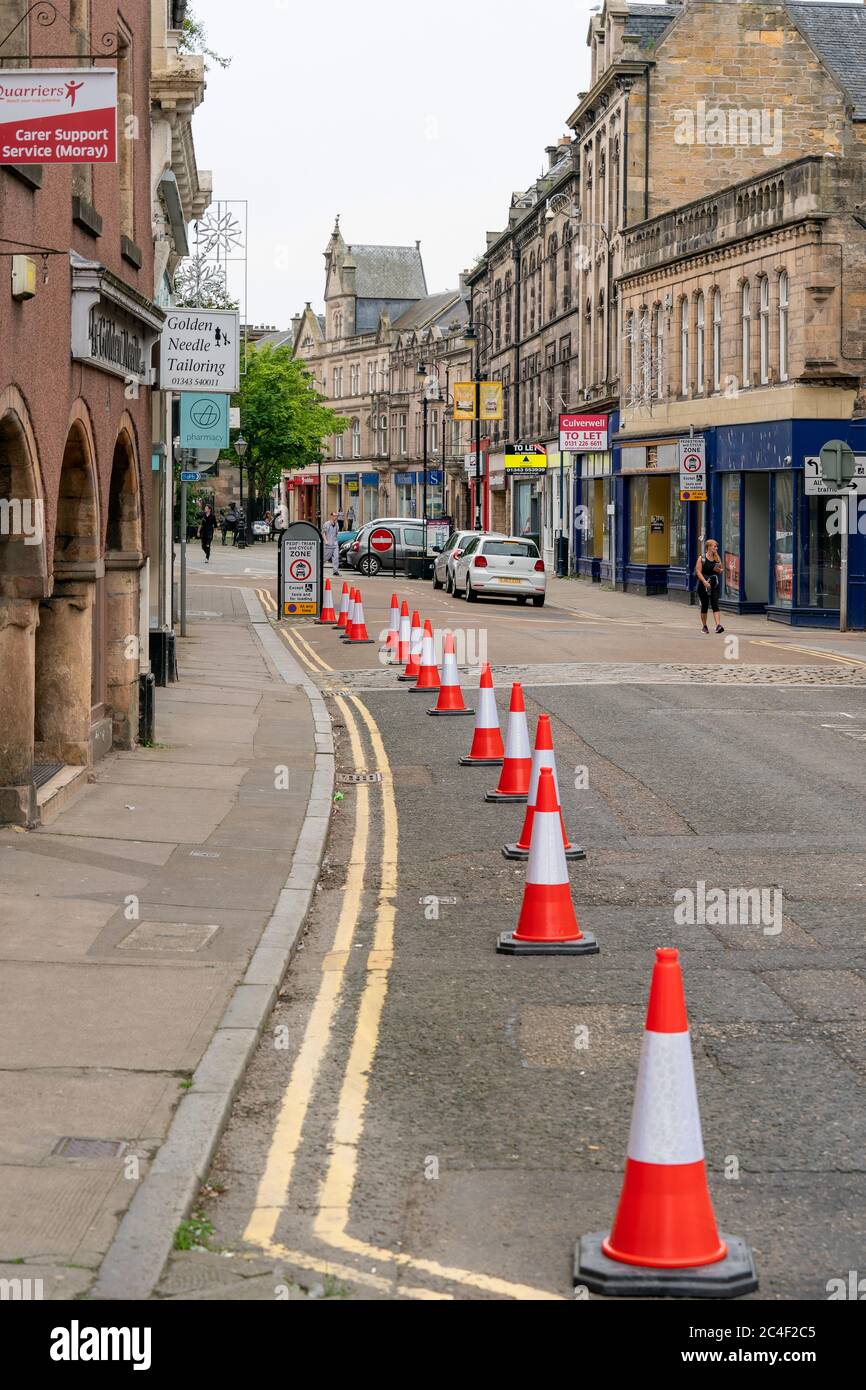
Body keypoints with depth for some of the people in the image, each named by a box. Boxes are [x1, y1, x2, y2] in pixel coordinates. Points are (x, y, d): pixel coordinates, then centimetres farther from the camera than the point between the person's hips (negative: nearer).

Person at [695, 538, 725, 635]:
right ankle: (704, 626, 21)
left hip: (715, 584, 2)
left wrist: (719, 570, -9)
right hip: (703, 584, -2)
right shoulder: (702, 558, -5)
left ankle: (718, 625, -22)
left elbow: (721, 570, 16)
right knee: (704, 605, 6)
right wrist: (704, 582, -23)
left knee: (715, 604, -11)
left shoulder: (717, 558, 7)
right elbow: (698, 571, -11)